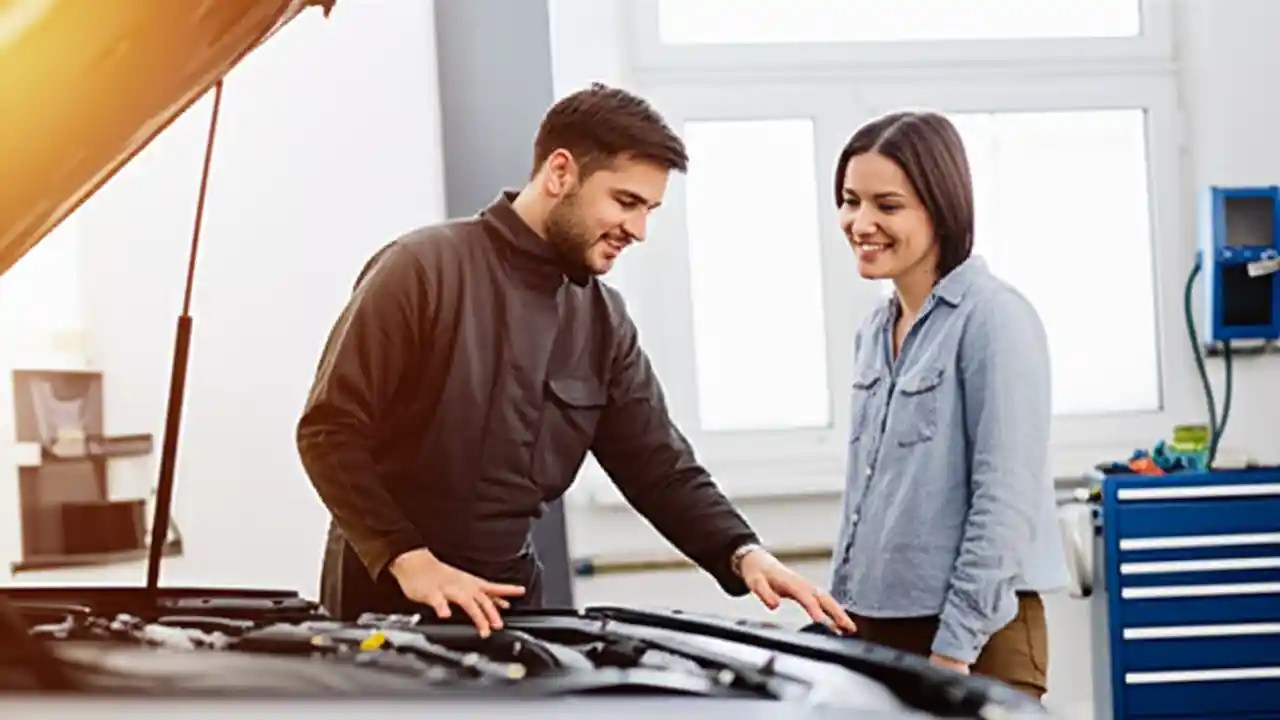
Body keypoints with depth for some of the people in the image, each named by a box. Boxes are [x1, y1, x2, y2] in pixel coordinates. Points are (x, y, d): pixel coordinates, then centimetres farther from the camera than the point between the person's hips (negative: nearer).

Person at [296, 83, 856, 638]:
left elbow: (661, 469, 8)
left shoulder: (603, 322, 7)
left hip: (506, 601, 5)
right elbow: (330, 430, -14)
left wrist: (744, 554, -9)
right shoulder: (423, 270, -12)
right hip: (384, 598, -5)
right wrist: (408, 560, -23)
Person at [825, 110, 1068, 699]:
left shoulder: (994, 319, -13)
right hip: (876, 628, 8)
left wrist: (954, 649, -19)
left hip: (972, 638, -8)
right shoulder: (874, 331, 12)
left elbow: (1006, 501, -18)